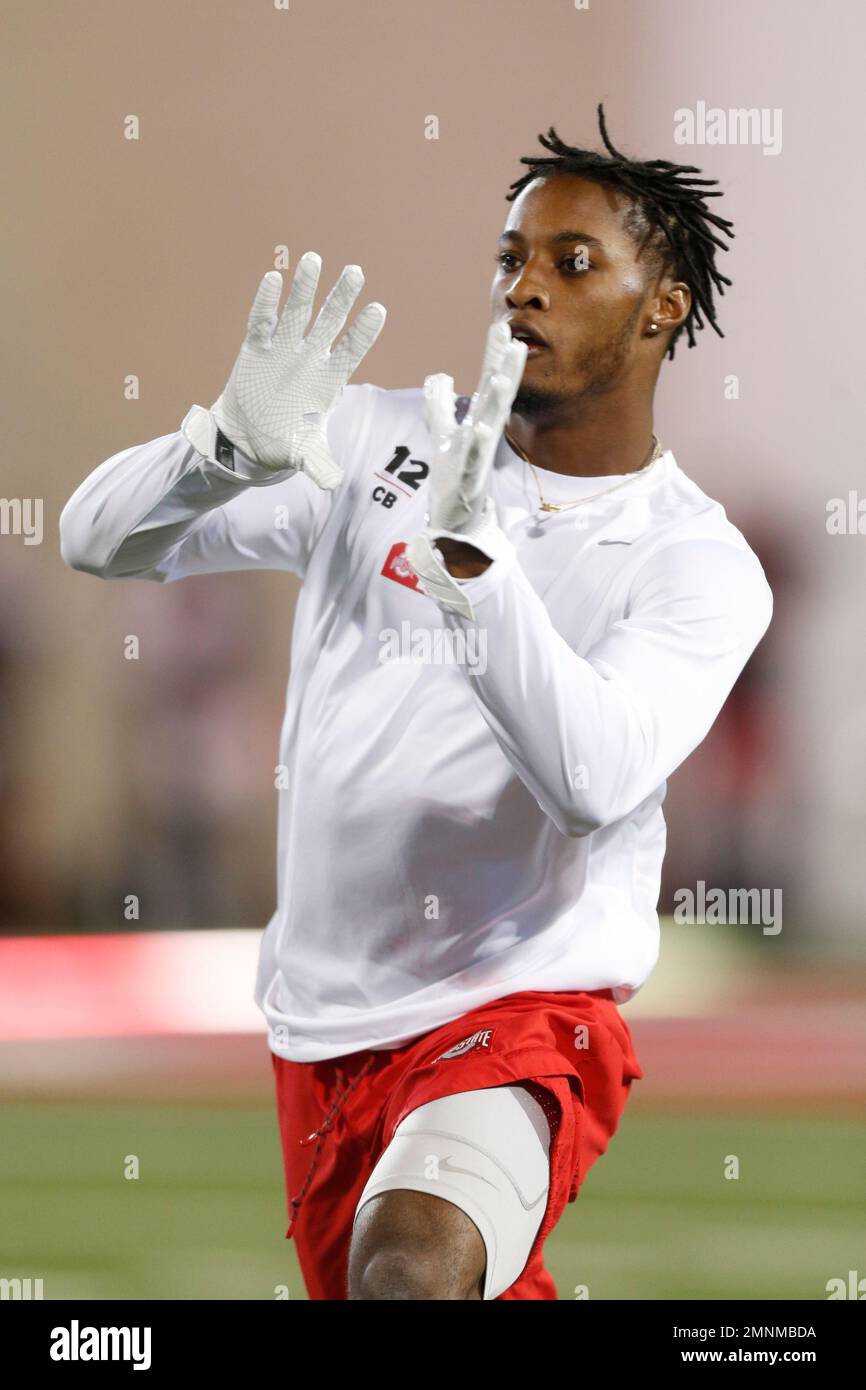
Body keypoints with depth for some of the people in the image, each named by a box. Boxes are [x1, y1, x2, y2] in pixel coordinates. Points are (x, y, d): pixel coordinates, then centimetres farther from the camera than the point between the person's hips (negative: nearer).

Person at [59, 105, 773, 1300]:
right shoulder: (376, 441, 4)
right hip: (319, 1027, 6)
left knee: (413, 1261, -34)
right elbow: (98, 538, -2)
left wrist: (467, 559, -37)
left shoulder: (701, 564, -7)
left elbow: (593, 779, -25)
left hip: (522, 1015, -5)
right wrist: (235, 449, -24)